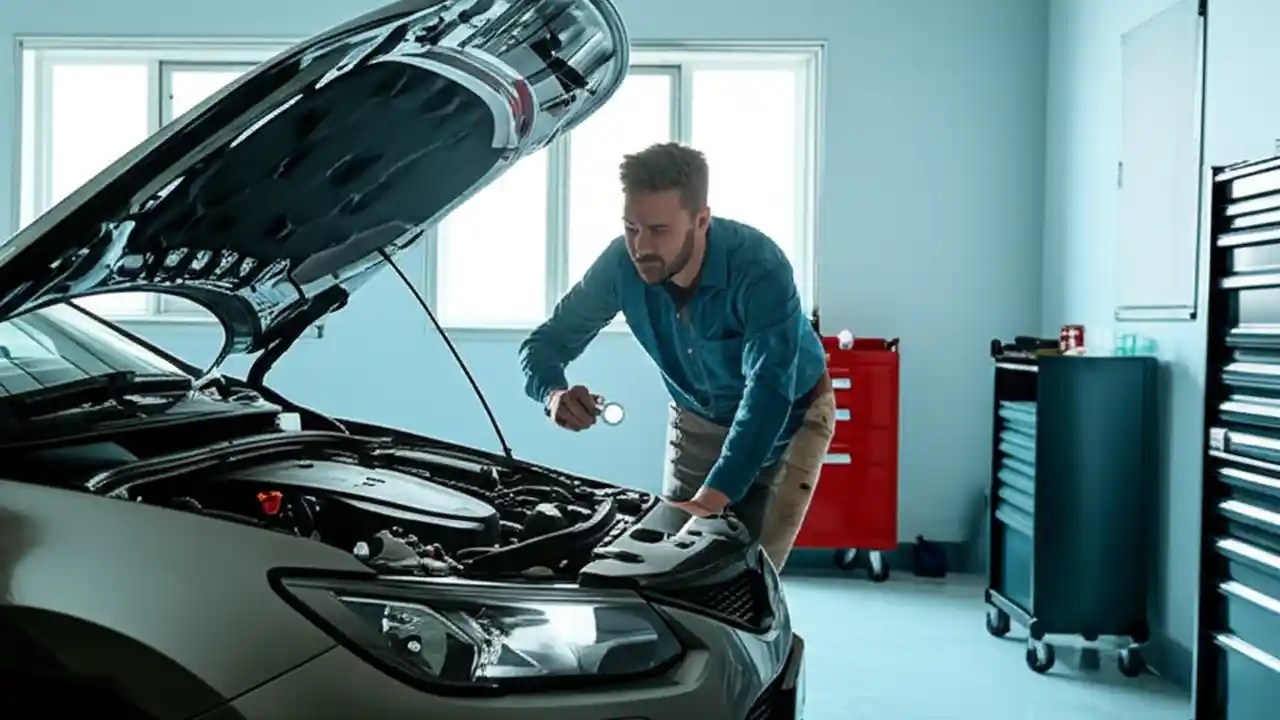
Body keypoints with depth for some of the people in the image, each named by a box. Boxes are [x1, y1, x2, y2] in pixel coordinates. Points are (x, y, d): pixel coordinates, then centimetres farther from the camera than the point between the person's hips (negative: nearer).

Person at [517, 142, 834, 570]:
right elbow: (546, 342, -14)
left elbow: (769, 391, -43)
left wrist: (712, 500, -53)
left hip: (789, 417, -4)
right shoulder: (621, 265, -22)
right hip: (697, 419, 4)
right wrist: (554, 394, -40)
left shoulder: (759, 267, -35)